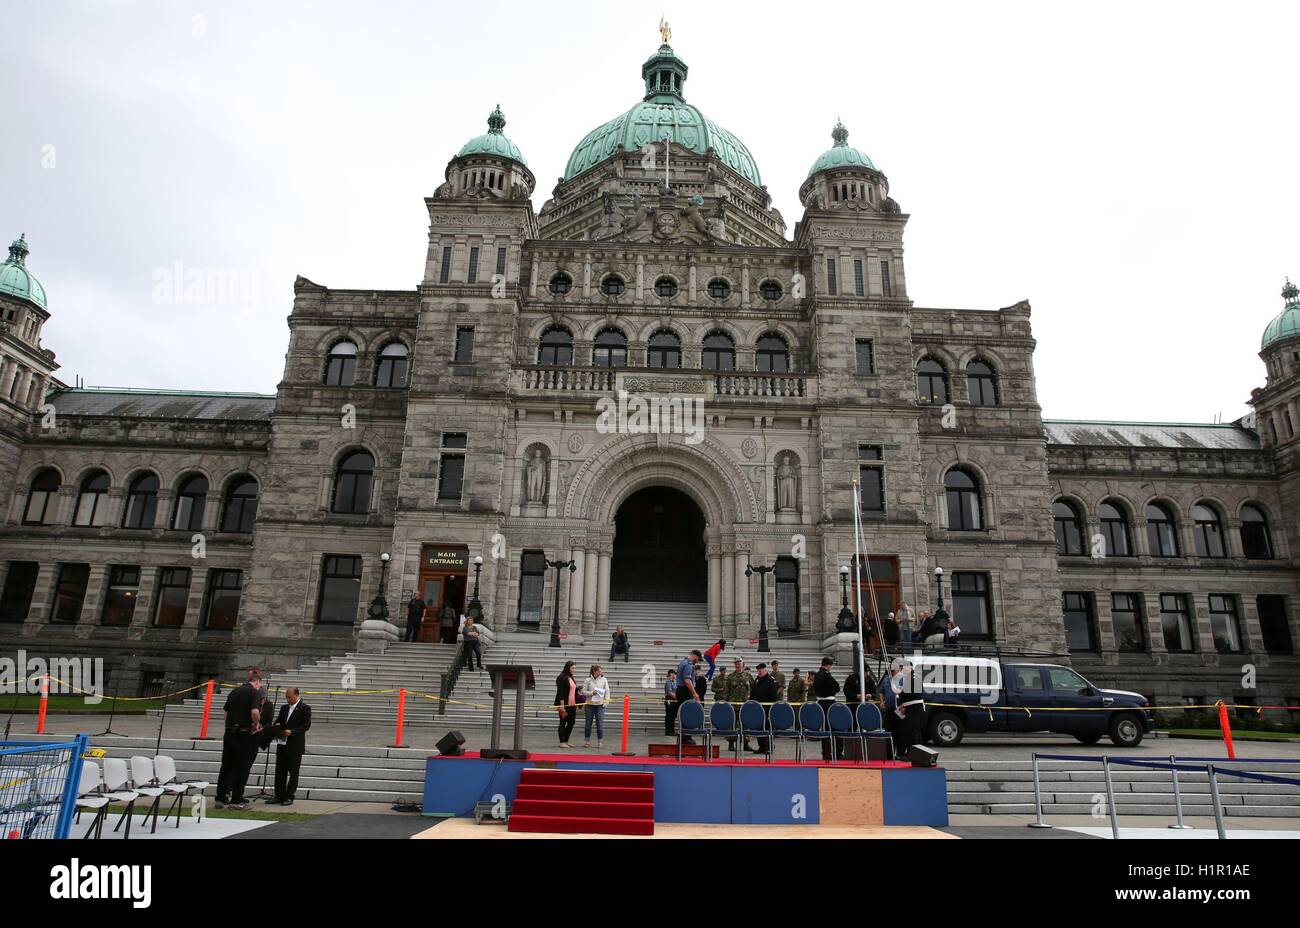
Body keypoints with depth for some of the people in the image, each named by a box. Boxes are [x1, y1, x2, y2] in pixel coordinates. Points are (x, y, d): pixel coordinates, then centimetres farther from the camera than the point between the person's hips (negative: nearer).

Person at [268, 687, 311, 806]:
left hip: (295, 746, -7)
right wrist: (276, 729, -3)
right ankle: (279, 796, 18)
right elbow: (278, 722, 19)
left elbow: (306, 725, -13)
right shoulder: (284, 708, 15)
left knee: (293, 773, -1)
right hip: (282, 745, 7)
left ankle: (289, 797, 6)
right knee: (280, 771, 9)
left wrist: (292, 732, -23)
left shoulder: (305, 708, -6)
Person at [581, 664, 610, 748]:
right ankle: (587, 741, 20)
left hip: (600, 704, 0)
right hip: (589, 704, 0)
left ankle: (600, 742, 6)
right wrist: (591, 693, -12)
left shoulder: (604, 680, 3)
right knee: (588, 723, 7)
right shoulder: (588, 680, 1)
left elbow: (607, 691, 5)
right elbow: (583, 691, 2)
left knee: (600, 723, -3)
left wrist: (606, 700, -7)